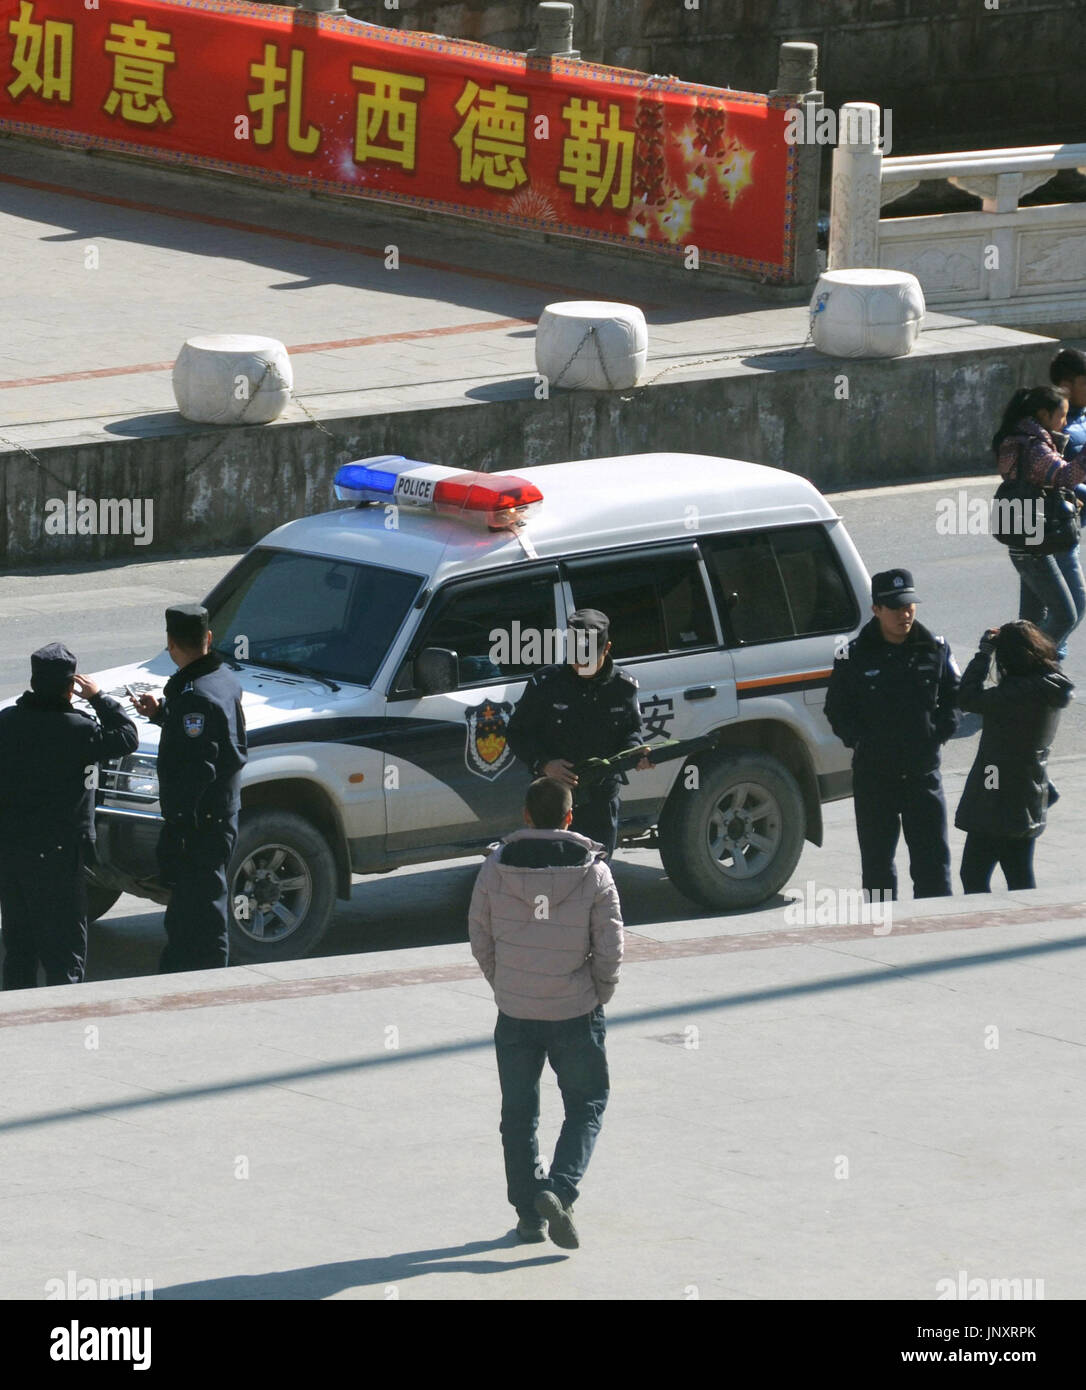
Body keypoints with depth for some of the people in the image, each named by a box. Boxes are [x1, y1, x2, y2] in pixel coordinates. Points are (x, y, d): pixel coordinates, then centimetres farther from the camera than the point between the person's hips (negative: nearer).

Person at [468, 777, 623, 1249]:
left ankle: (529, 1213, 17)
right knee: (586, 1106, 12)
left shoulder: (496, 868, -6)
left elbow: (480, 939, 2)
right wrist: (599, 997, 9)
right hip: (576, 1014, -1)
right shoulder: (593, 872, -9)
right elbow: (610, 947, -7)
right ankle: (560, 1189, -9)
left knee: (519, 1114, 14)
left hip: (515, 1015, 1)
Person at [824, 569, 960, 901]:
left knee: (933, 858, 1)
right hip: (873, 774, -1)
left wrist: (940, 732, -1)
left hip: (923, 771, 1)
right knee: (877, 860, 6)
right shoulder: (855, 656, -6)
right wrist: (860, 739, -10)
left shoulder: (935, 649, 1)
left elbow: (953, 696, 13)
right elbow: (837, 710, 3)